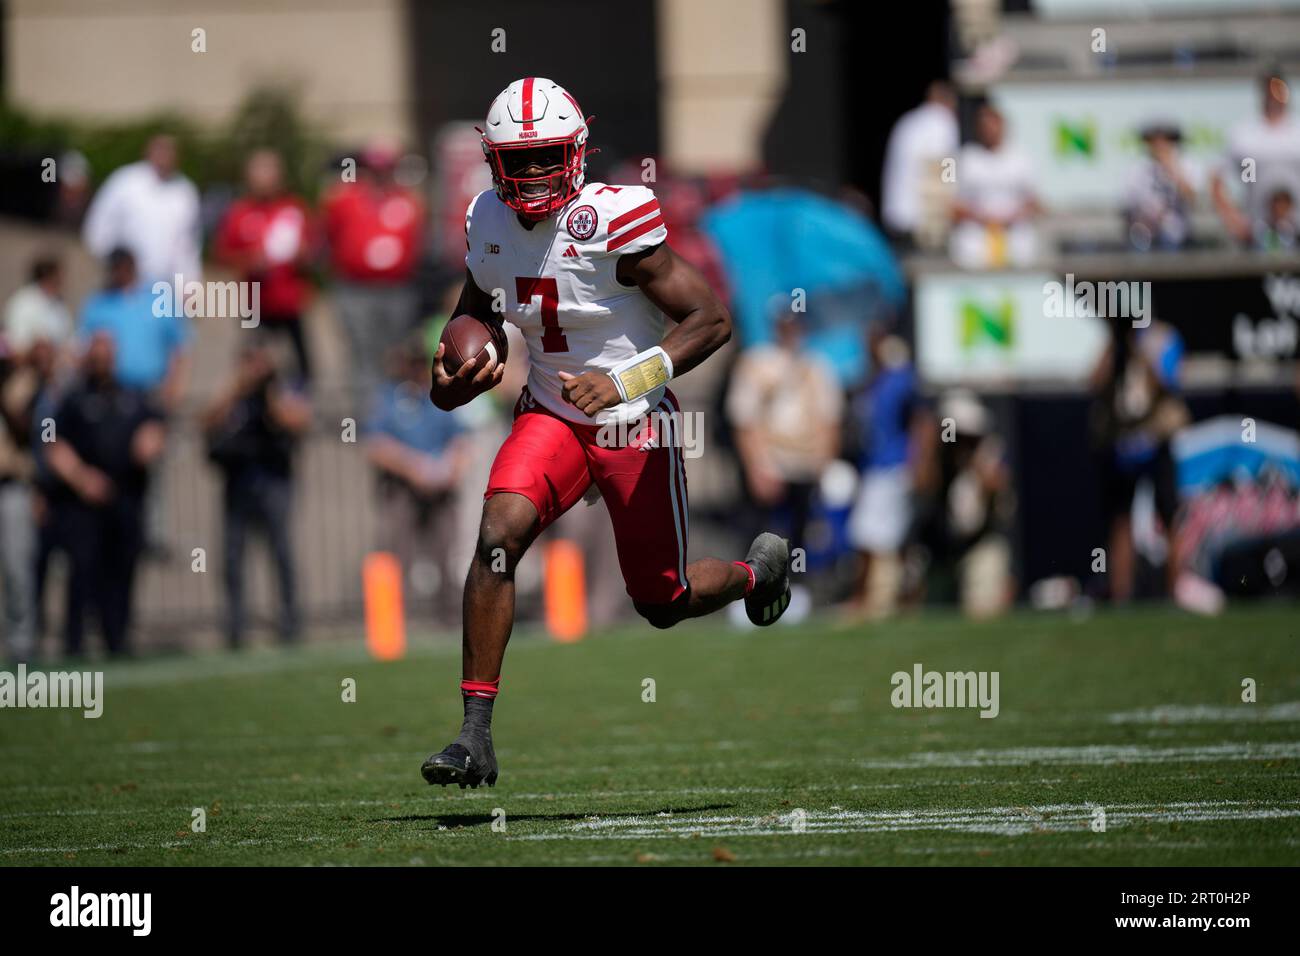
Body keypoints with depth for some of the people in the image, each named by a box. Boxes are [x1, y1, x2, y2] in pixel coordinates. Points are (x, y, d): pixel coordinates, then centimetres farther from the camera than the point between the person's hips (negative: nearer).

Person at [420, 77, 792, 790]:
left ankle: (759, 569, 43)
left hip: (635, 428, -4)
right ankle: (476, 737, -22)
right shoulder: (491, 225, -3)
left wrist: (624, 383, -30)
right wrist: (454, 377, -2)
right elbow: (474, 311, 19)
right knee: (497, 536, -23)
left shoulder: (612, 223, -22)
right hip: (550, 416, 4)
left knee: (662, 602, 6)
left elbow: (711, 319, -21)